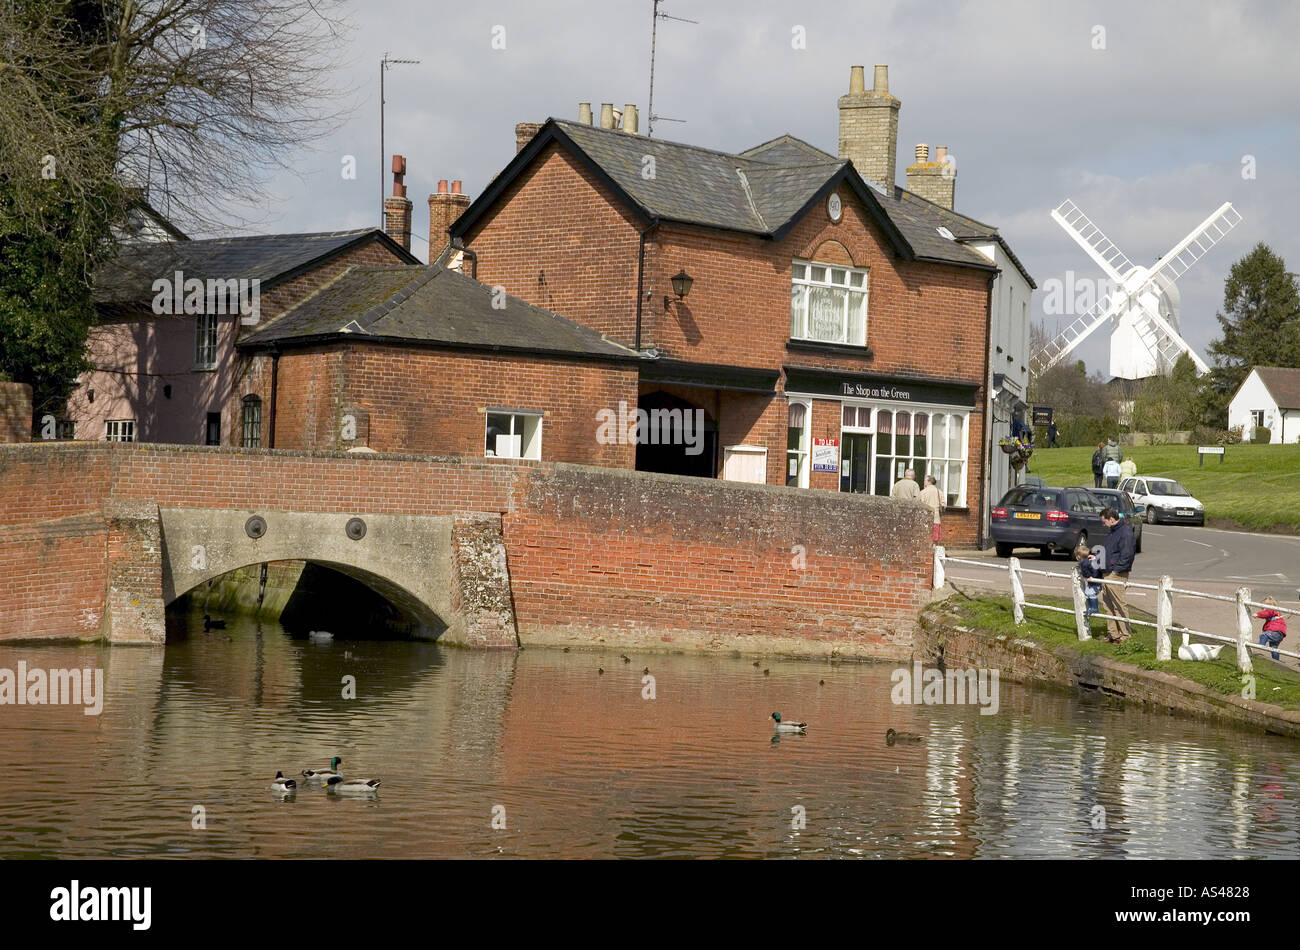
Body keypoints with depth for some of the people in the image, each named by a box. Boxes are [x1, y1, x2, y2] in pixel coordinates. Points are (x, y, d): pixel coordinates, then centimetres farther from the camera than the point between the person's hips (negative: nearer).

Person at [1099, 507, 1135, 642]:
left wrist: (1116, 570, -18)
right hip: (1107, 574, 10)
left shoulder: (1126, 532, -13)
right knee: (1108, 605, 11)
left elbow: (1126, 555, -18)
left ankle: (1125, 634, -1)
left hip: (1117, 575, -10)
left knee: (1119, 605, -6)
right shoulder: (1113, 532, 19)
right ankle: (1112, 633, 18)